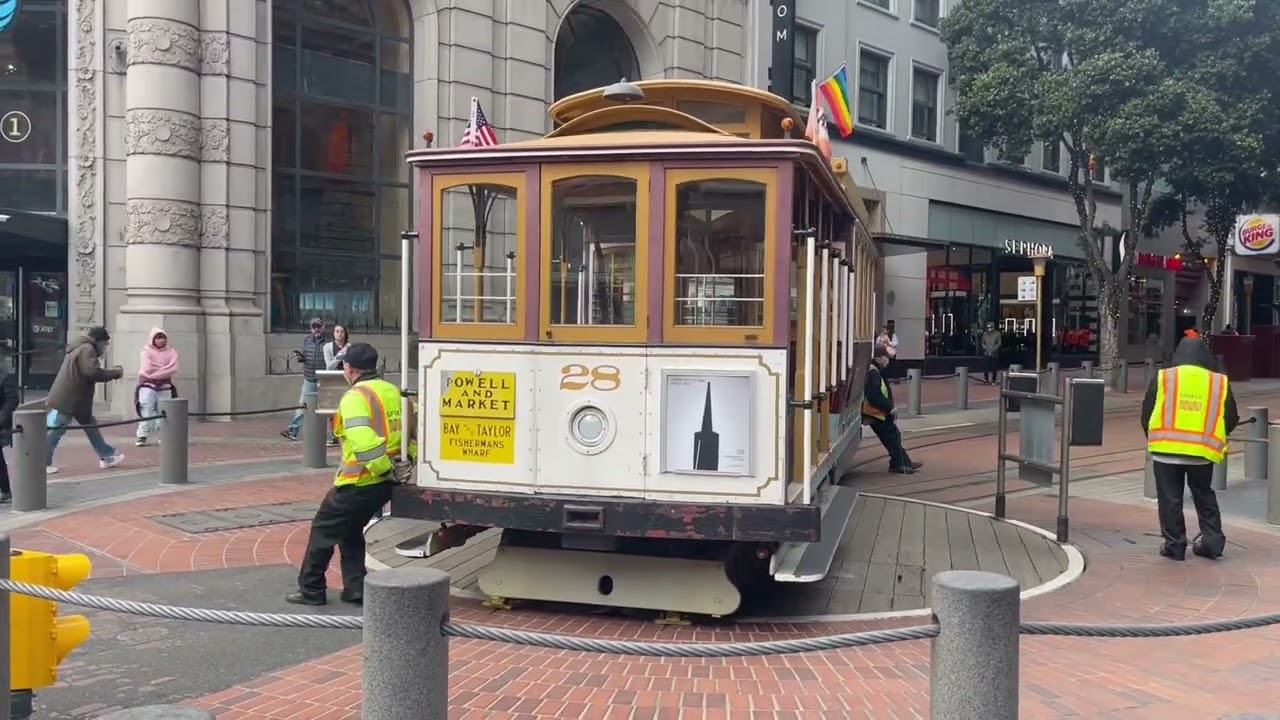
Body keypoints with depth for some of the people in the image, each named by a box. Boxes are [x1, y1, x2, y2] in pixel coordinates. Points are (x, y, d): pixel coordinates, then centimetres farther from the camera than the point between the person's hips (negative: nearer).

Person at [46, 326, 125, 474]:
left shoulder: (82, 348, 19)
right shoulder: (87, 349, -13)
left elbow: (88, 374, 19)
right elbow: (93, 373, -24)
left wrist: (112, 373, 11)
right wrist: (115, 373, -11)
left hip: (75, 400, 11)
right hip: (67, 400, -11)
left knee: (91, 427, 14)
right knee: (54, 432, -4)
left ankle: (107, 457, 20)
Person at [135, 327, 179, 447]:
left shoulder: (171, 351, 5)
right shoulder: (146, 351, -2)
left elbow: (173, 369, -9)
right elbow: (146, 369, -15)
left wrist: (155, 372, -13)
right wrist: (164, 368, -8)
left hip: (165, 387, 3)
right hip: (148, 386, -3)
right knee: (146, 411, -9)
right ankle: (142, 436, -6)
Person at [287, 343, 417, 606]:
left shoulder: (355, 397, -16)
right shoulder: (394, 392, 8)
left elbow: (363, 443, -28)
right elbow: (414, 429, 9)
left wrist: (387, 469, -19)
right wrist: (405, 465, 7)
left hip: (358, 483, -7)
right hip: (385, 485, 8)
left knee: (323, 529, 12)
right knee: (351, 530, 24)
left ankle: (311, 591, 19)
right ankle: (356, 588, 20)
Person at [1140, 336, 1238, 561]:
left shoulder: (1163, 378, 1)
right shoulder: (1220, 383, 5)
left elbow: (1146, 414, 4)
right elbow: (1231, 419, 9)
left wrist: (1153, 439, 20)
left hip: (1166, 449, -2)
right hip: (1203, 452, 2)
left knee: (1170, 499, 8)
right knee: (1204, 496, 21)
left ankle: (1174, 545, 10)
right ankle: (1213, 540, 20)